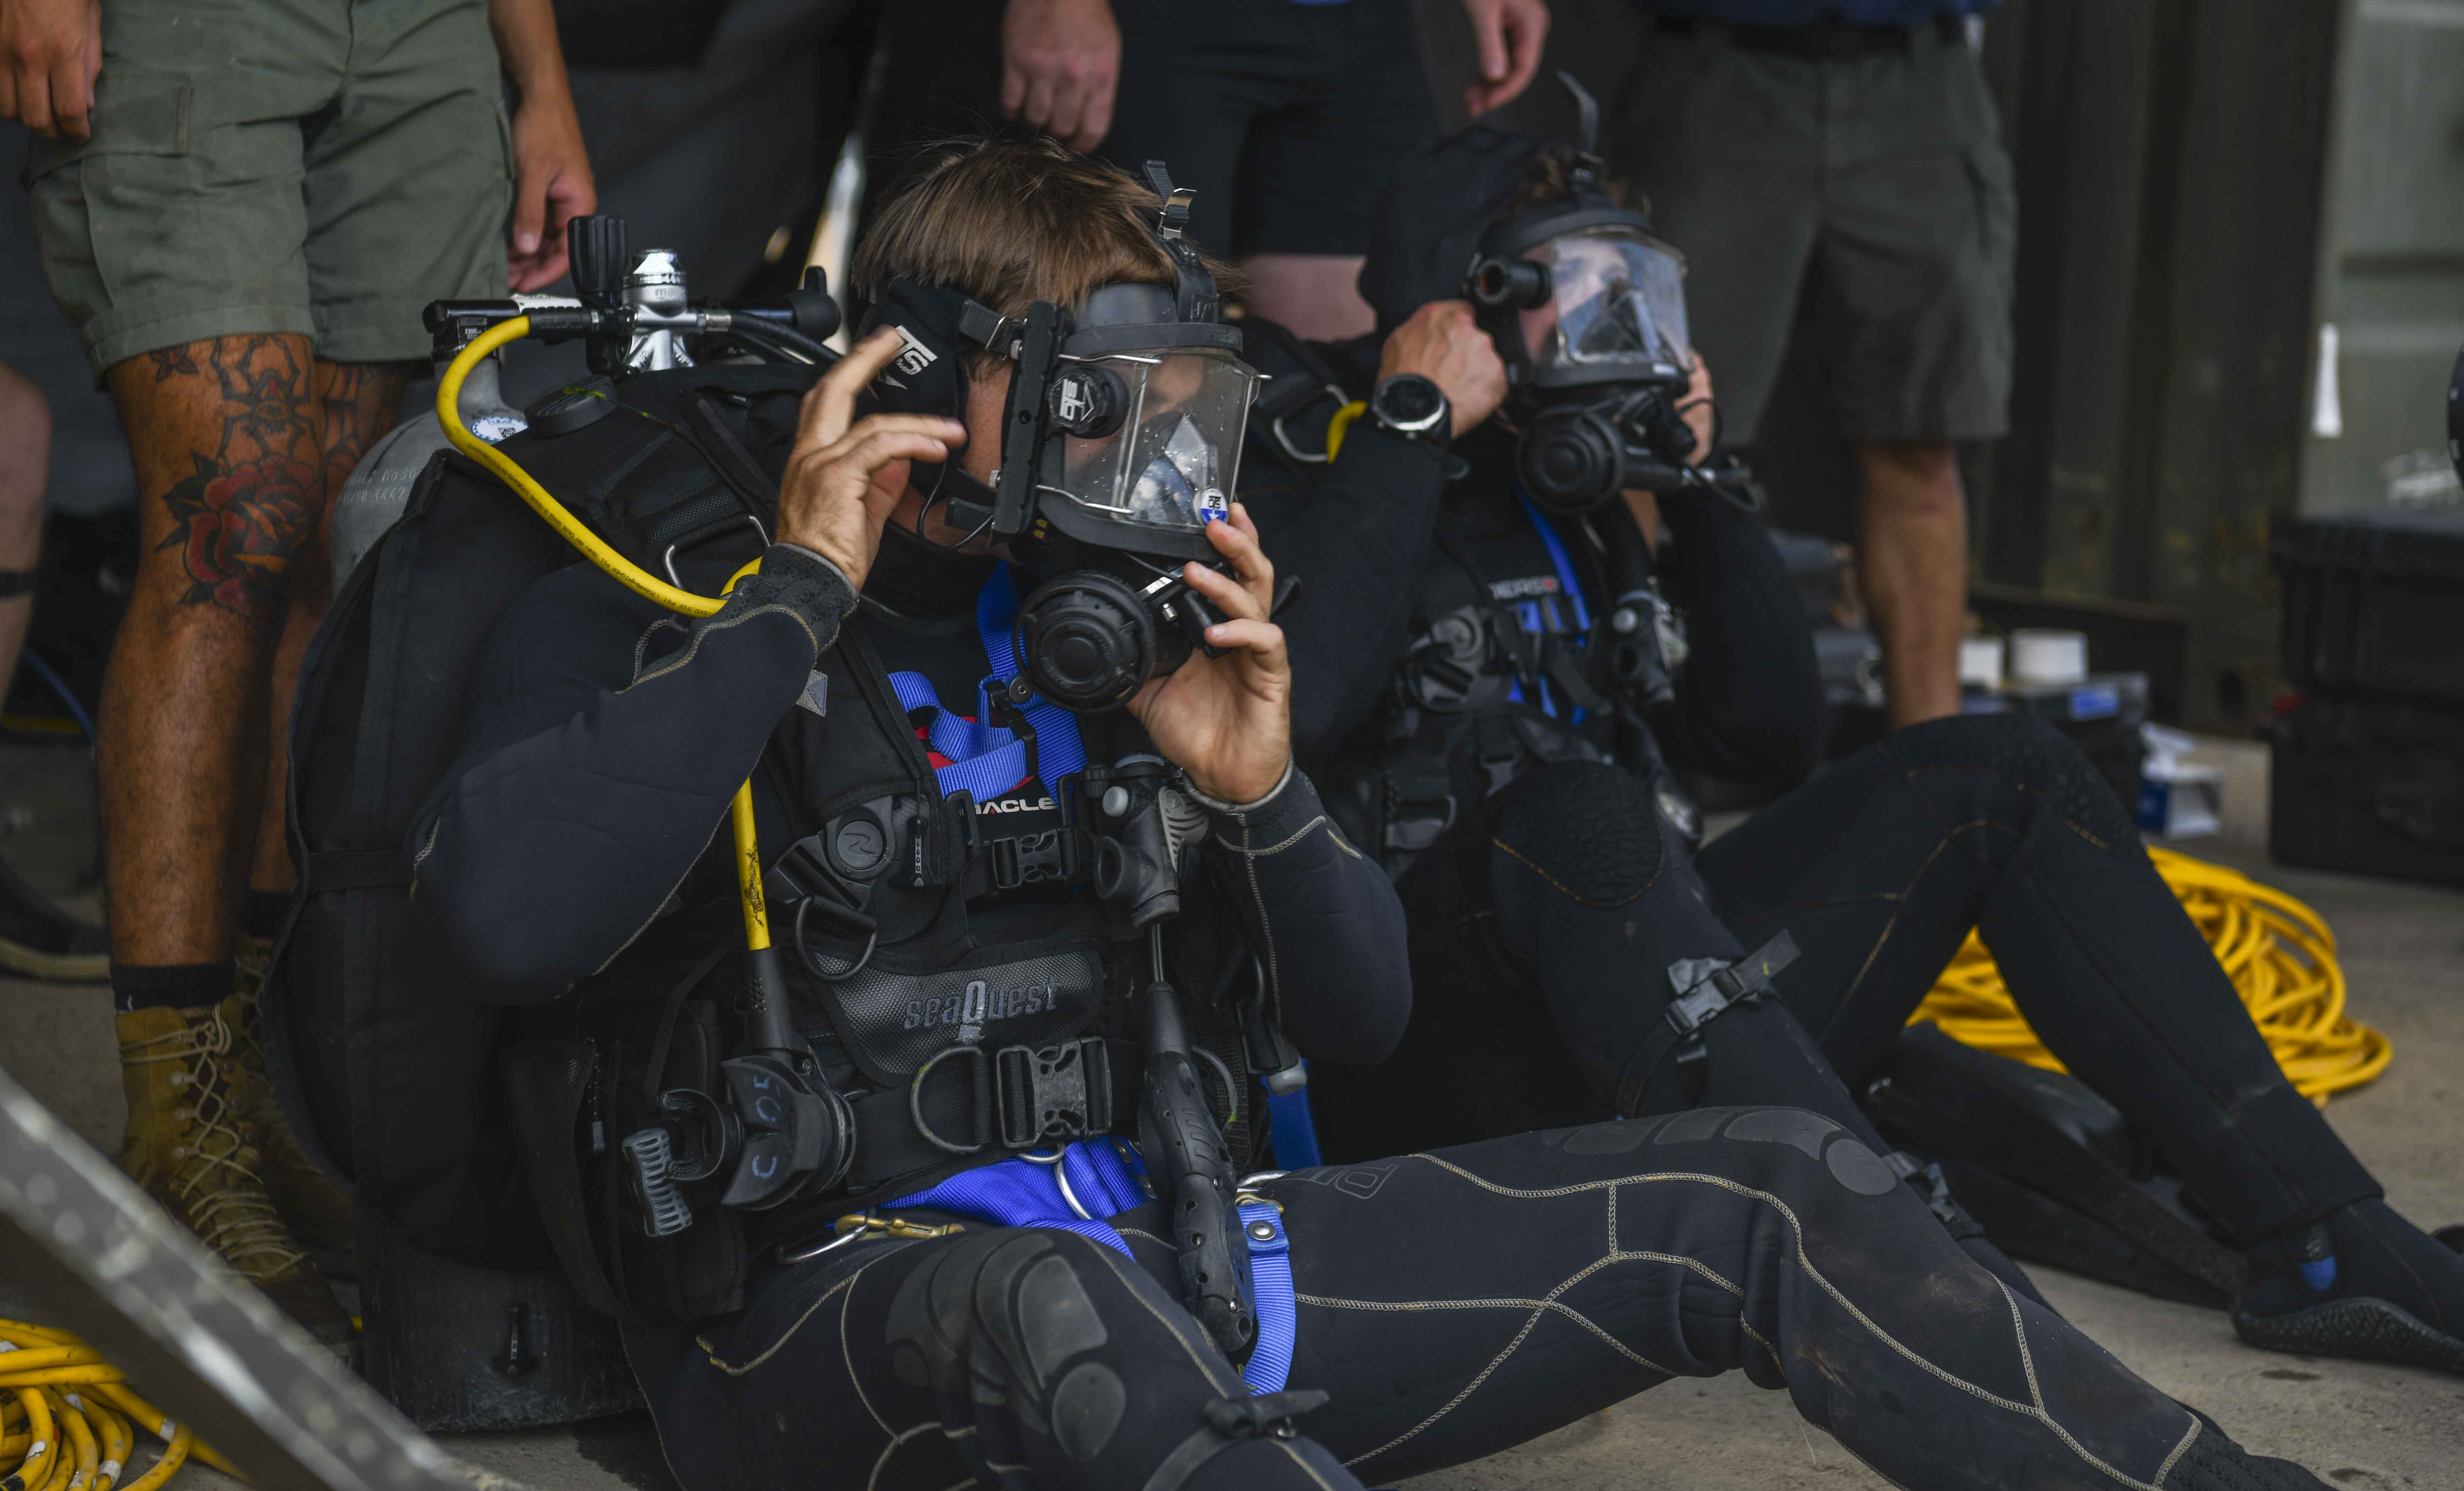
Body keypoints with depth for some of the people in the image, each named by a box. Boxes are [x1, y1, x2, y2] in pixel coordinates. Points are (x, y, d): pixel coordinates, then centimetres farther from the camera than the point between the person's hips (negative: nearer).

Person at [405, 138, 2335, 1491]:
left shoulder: (1114, 625, 15)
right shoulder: (669, 604, -1)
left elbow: (1359, 1020, 18)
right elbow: (507, 912, -24)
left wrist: (1257, 789, -2)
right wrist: (802, 599, -16)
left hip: (1167, 1271, 6)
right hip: (836, 1312, -6)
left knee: (1770, 1194, -4)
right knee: (1045, 1299, -44)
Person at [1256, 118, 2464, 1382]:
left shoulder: (1581, 516, 19)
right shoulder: (1332, 503, -2)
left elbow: (1775, 733, 18)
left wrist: (1688, 496, 9)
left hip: (1654, 1023, 8)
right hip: (1441, 1080, -8)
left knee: (1996, 775, 3)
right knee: (1569, 808, -37)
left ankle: (2323, 1245, -4)